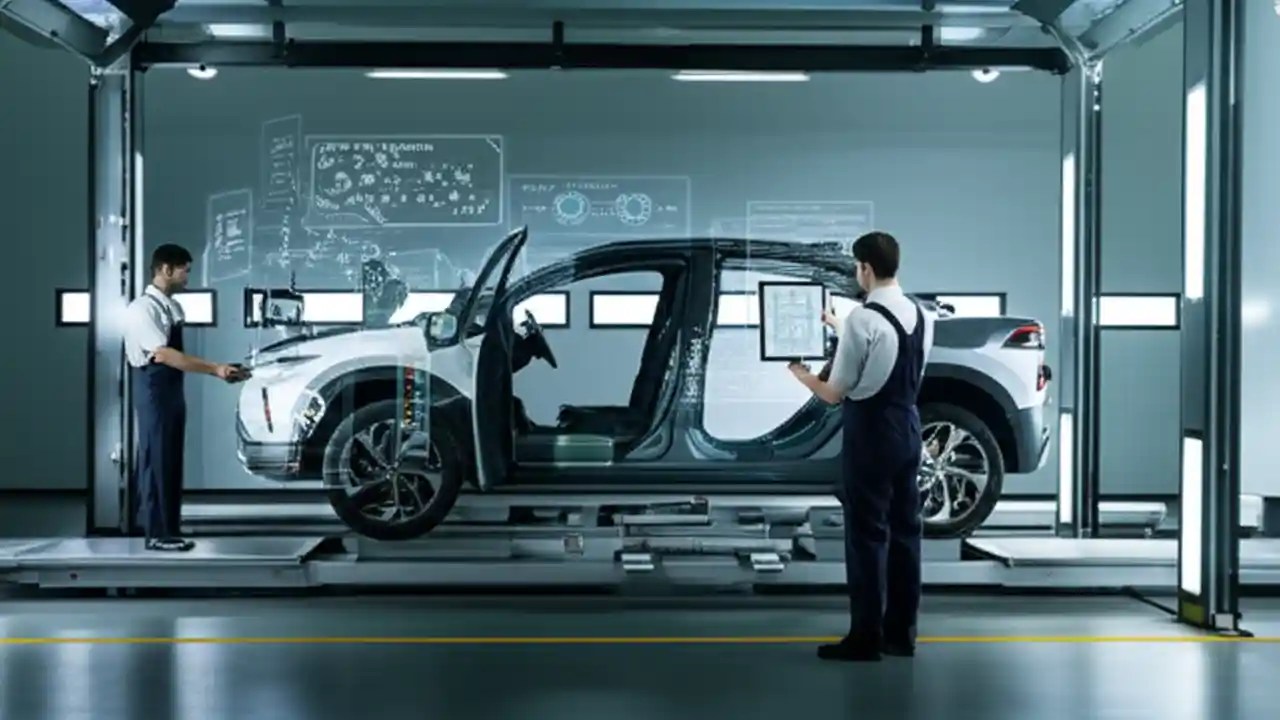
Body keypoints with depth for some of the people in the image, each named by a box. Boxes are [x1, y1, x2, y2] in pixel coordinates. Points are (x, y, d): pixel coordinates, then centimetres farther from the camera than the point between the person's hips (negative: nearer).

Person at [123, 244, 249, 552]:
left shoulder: (173, 307, 11)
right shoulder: (143, 308, -17)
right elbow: (164, 355, -25)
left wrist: (217, 370, 5)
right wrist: (216, 369, -27)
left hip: (173, 389, 9)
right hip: (153, 390, -9)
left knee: (172, 461, 11)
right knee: (156, 460, -3)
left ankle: (169, 528, 18)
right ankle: (157, 533, 4)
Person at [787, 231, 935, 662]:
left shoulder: (861, 319, -17)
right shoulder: (921, 316, 6)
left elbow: (835, 394, -12)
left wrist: (801, 374, 7)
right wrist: (842, 331, 23)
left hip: (870, 432, -7)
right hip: (908, 427, 7)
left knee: (866, 533, -1)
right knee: (904, 530, 12)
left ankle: (866, 637, 4)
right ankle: (901, 633, 19)